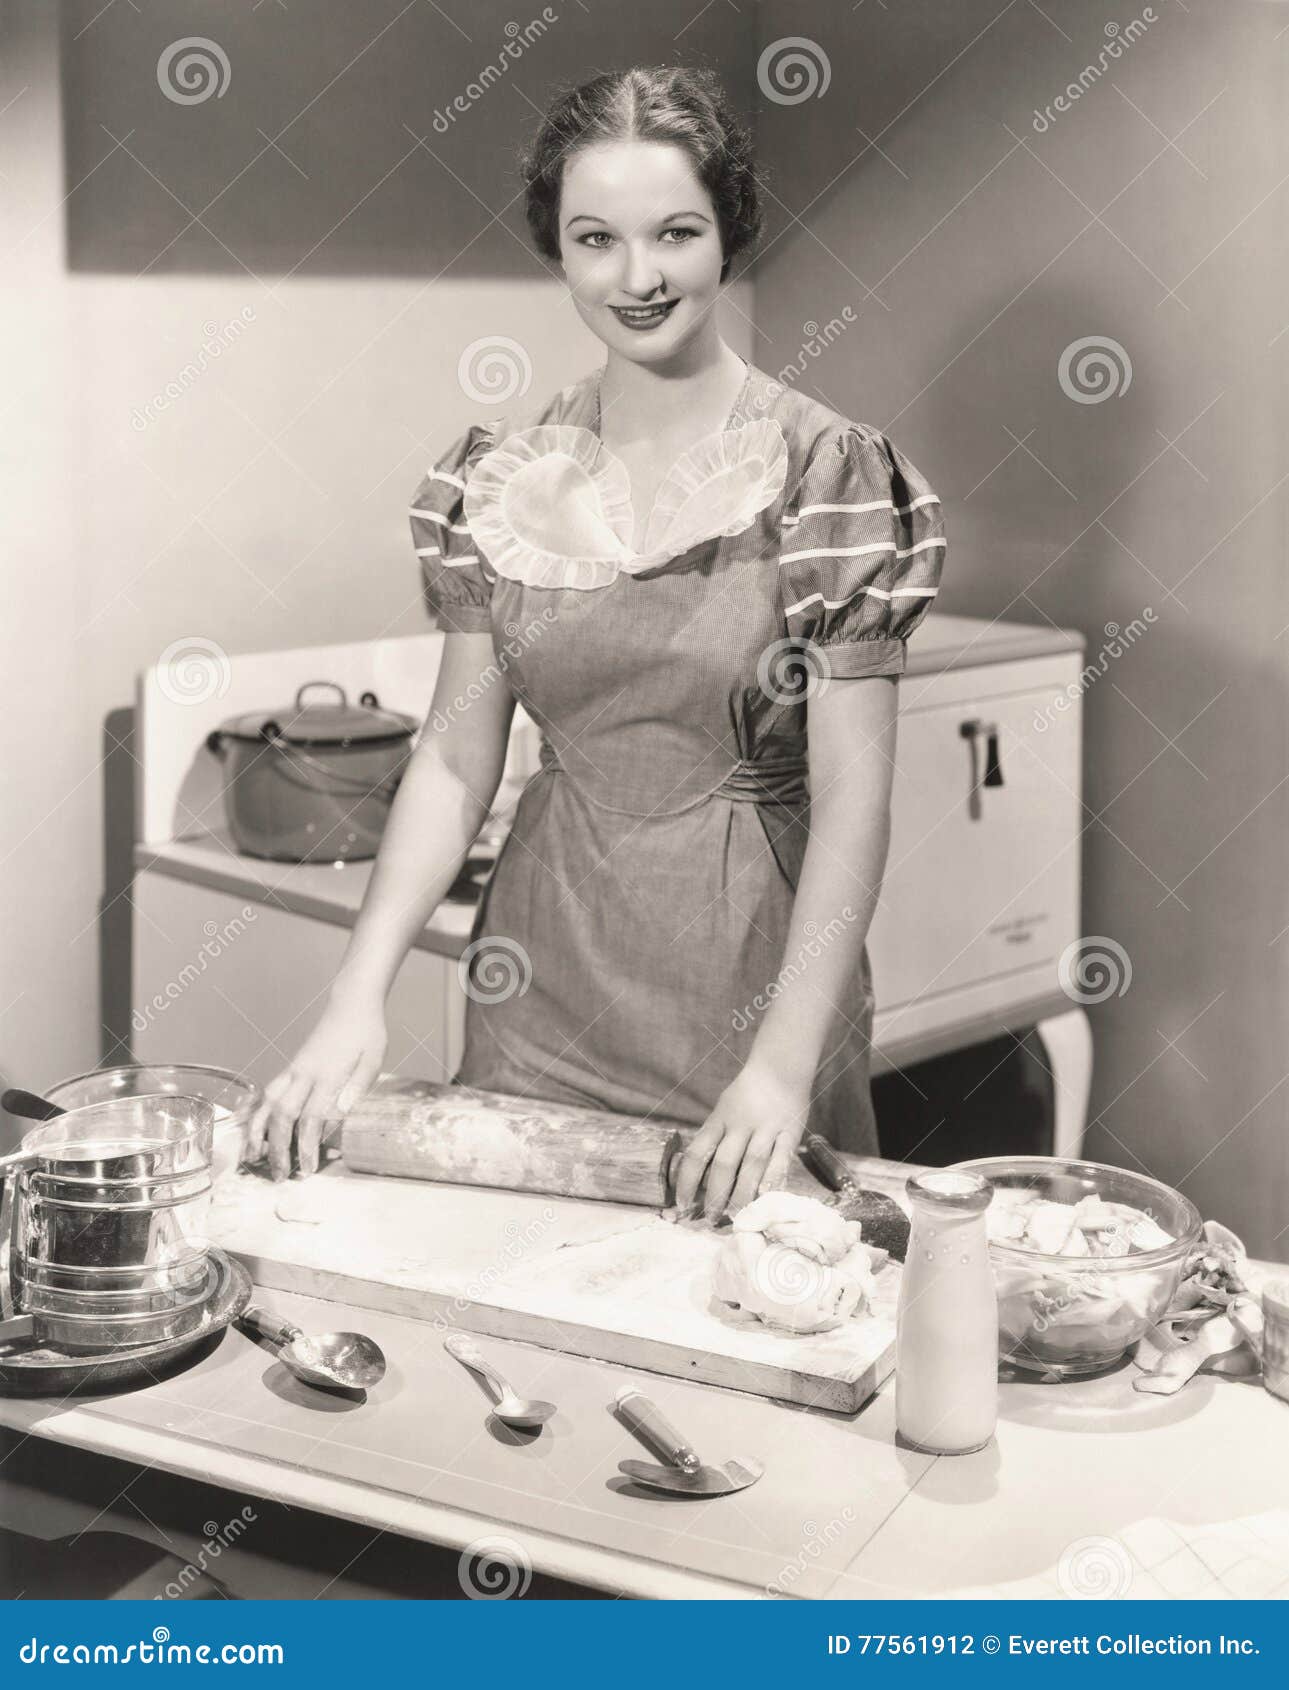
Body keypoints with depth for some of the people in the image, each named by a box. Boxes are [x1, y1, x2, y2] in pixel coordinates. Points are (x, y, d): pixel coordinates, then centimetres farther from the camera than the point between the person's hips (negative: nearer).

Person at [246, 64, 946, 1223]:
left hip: (752, 968, -3)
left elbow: (852, 801, -13)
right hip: (544, 970, 3)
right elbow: (457, 758, 2)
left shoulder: (829, 475, -11)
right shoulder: (501, 478, 1)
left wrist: (785, 1067, -21)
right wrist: (362, 994, -9)